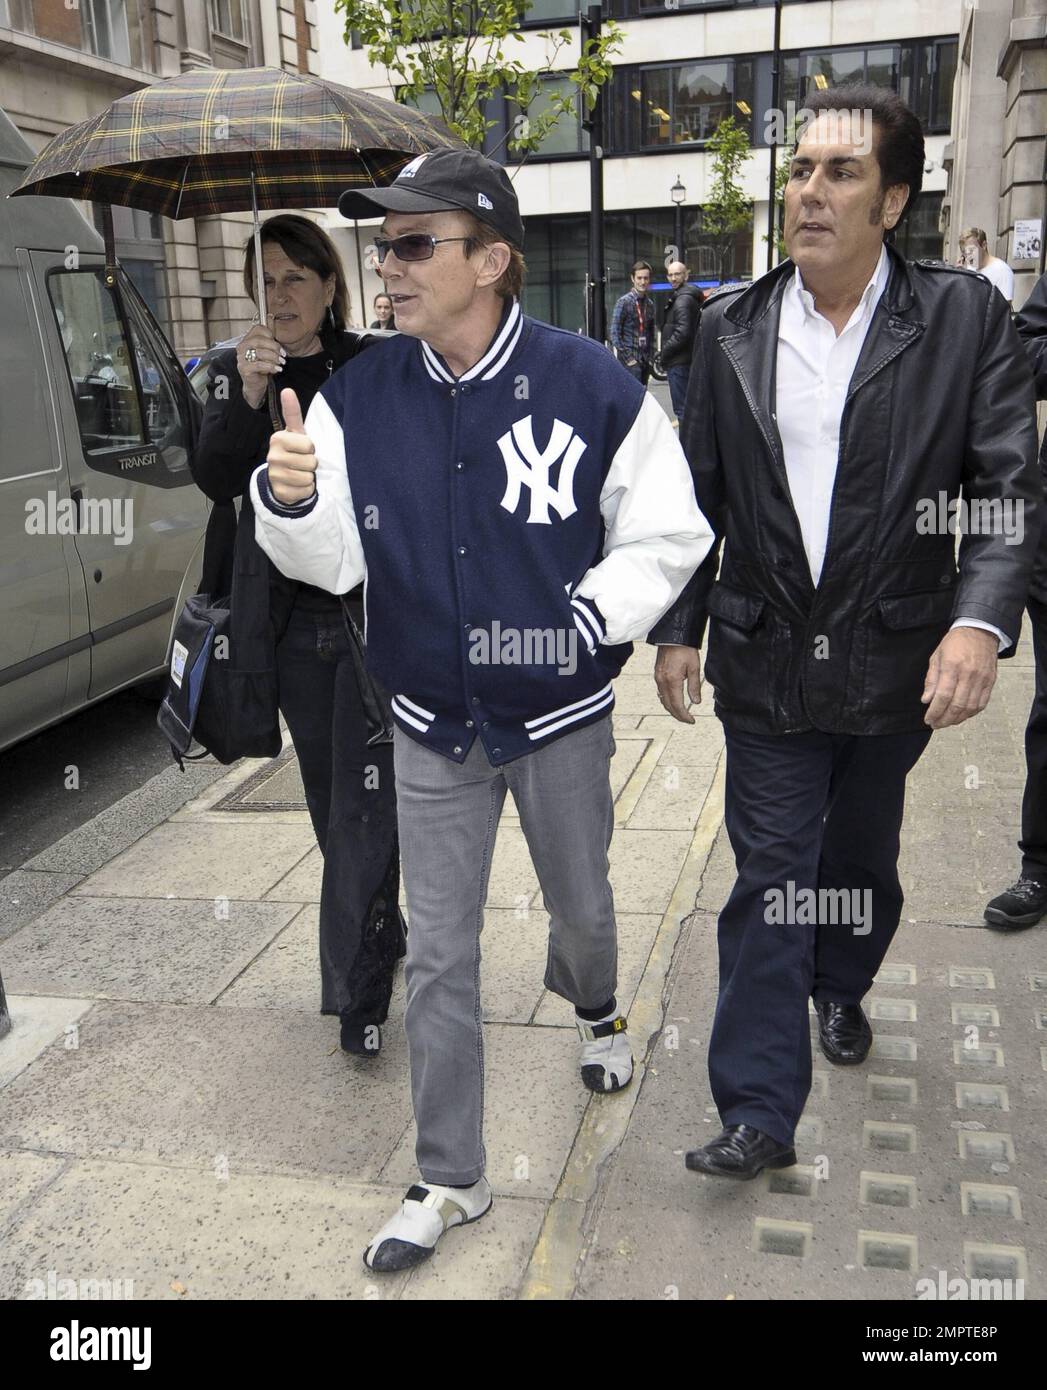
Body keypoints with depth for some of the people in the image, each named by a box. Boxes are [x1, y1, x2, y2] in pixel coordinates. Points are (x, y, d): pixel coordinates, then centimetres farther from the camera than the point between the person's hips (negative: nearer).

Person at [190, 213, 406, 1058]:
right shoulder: (235, 371, 6)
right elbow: (214, 478, -7)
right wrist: (246, 399, -22)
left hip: (375, 614, -3)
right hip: (292, 620, 4)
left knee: (363, 805, -5)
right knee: (330, 800, 15)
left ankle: (356, 995, 4)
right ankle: (383, 935, 36)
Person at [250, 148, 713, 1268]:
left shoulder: (591, 386, -13)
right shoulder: (358, 397, -5)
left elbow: (667, 538, -6)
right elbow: (333, 560, -4)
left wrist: (583, 621, -18)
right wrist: (290, 499, -25)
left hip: (562, 719, -1)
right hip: (433, 729, 2)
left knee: (580, 907, 20)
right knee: (438, 954, 8)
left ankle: (593, 1008, 58)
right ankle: (449, 1179, 26)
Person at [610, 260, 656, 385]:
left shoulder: (650, 304, 14)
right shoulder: (624, 302, -6)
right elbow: (614, 333, -9)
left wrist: (650, 357, 12)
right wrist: (628, 357, -13)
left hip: (645, 360, 7)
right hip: (630, 361, -7)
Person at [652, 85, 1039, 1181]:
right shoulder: (731, 327, 1)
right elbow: (697, 494, 5)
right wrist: (678, 628, 3)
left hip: (896, 665, 0)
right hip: (767, 663, 0)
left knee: (861, 855, 20)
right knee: (769, 878, 2)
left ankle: (840, 987, 50)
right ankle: (758, 1112, 12)